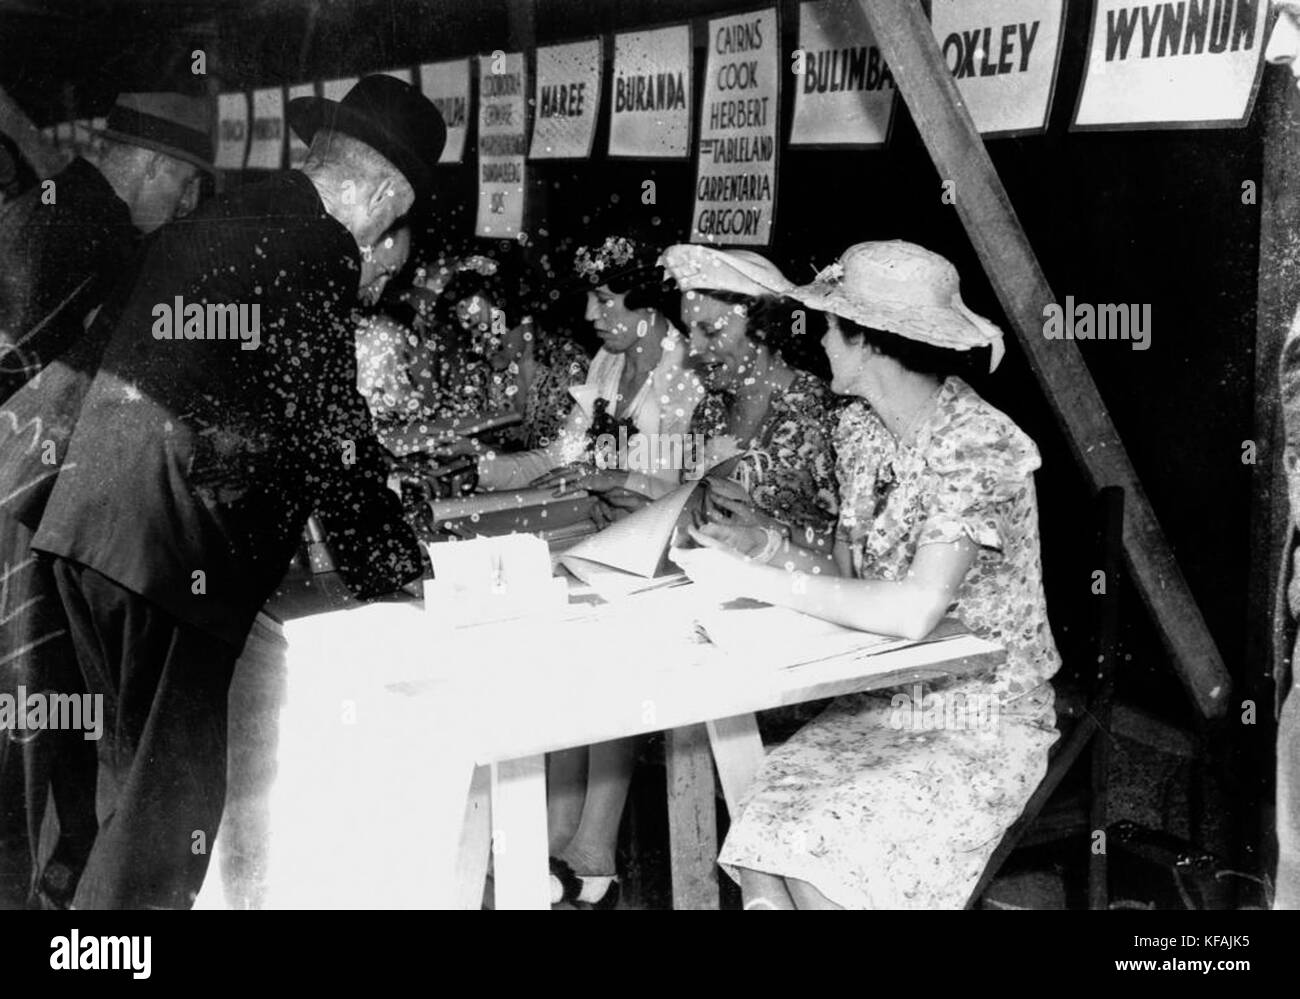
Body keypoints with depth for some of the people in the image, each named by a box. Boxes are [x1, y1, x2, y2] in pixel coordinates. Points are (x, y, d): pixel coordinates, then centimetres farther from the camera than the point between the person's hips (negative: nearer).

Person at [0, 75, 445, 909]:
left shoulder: (213, 222, 17)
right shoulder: (319, 248, -11)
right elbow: (327, 425, -11)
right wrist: (389, 562, 1)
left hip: (86, 523, 9)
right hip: (175, 546, -9)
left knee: (136, 764, 22)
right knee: (175, 789, 1)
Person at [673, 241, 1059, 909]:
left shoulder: (980, 445, -21)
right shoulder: (859, 428, 3)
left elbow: (912, 611, -32)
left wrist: (760, 580, -27)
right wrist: (753, 558, -9)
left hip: (982, 725, -6)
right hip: (881, 703, 6)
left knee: (818, 866, -25)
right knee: (756, 848, -18)